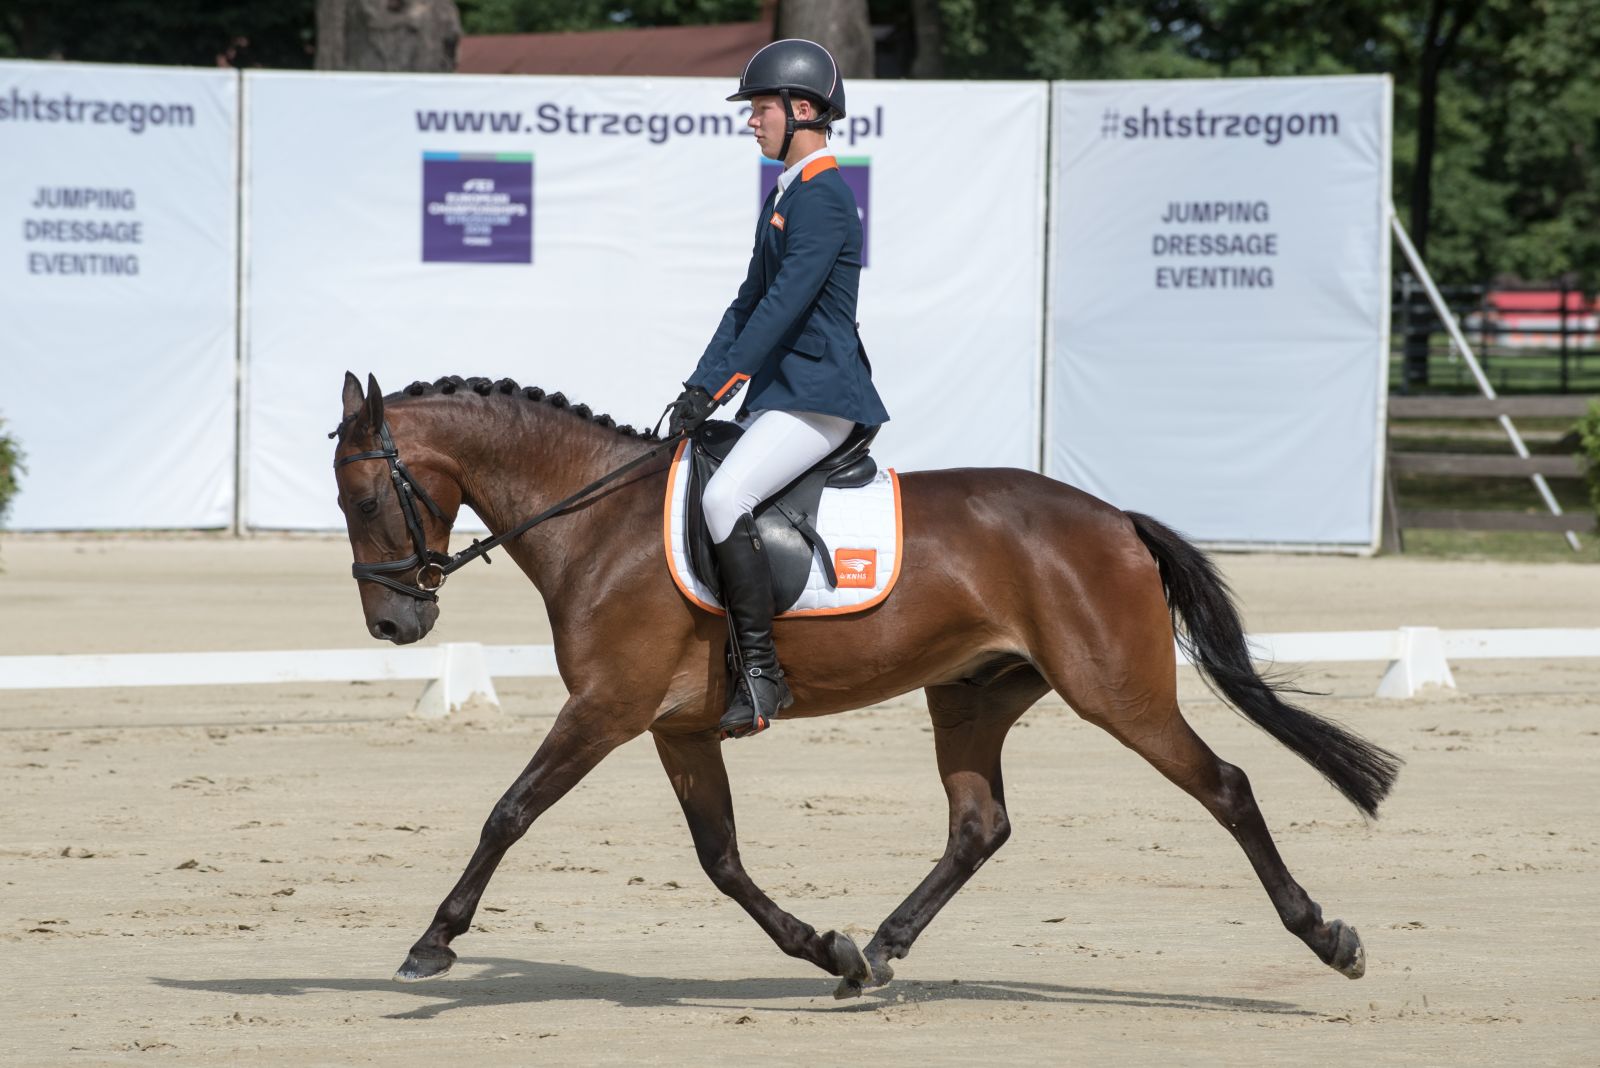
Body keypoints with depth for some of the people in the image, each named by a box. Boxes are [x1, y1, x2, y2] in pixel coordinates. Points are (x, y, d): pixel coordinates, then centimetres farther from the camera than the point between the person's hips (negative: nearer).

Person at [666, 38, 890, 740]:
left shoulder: (823, 197, -14)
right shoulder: (786, 195, 18)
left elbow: (785, 305, -22)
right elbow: (751, 301, 19)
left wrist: (715, 387, -23)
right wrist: (697, 387, 10)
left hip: (820, 396, -11)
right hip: (783, 393, 11)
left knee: (724, 496, -28)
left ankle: (760, 677, -25)